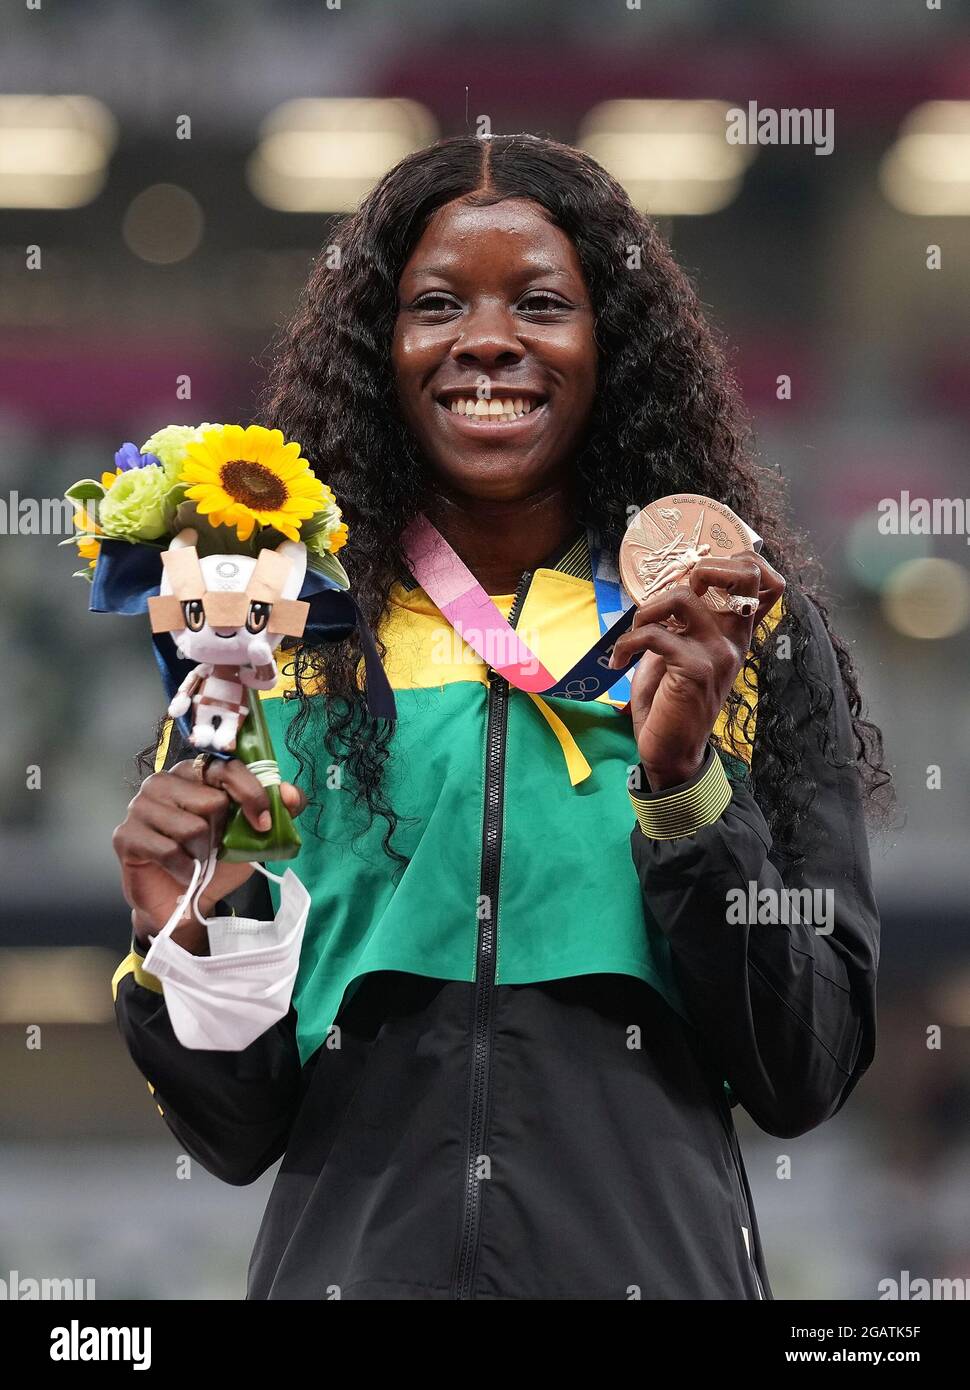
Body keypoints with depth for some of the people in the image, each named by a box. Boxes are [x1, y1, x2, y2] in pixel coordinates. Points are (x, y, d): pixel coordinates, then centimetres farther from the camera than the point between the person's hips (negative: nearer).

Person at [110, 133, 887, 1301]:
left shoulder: (750, 632, -1)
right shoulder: (277, 637, 0)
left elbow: (803, 1082, -4)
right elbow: (237, 1133, 2)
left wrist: (684, 781, -15)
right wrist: (179, 951, -16)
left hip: (657, 1256, 0)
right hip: (351, 1258, 0)